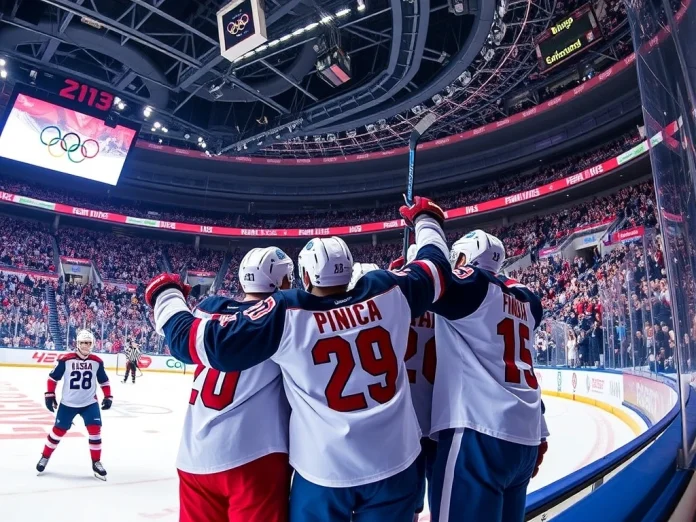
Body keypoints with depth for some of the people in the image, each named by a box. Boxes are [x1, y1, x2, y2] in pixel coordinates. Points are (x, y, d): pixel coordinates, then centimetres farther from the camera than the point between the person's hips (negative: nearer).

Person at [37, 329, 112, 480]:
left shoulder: (97, 361, -4)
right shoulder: (66, 359, -12)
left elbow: (104, 381, 8)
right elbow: (53, 378, 0)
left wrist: (108, 397, 4)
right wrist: (50, 395, -3)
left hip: (90, 403, 1)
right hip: (68, 403, -1)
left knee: (95, 430, -8)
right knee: (59, 430, 9)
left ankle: (96, 463, 6)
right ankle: (45, 457, 36)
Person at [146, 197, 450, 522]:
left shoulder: (285, 315, -14)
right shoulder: (388, 292, -6)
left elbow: (194, 341, -14)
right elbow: (436, 267, 12)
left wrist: (166, 294, 4)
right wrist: (426, 219, 30)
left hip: (325, 472, -2)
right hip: (395, 465, 3)